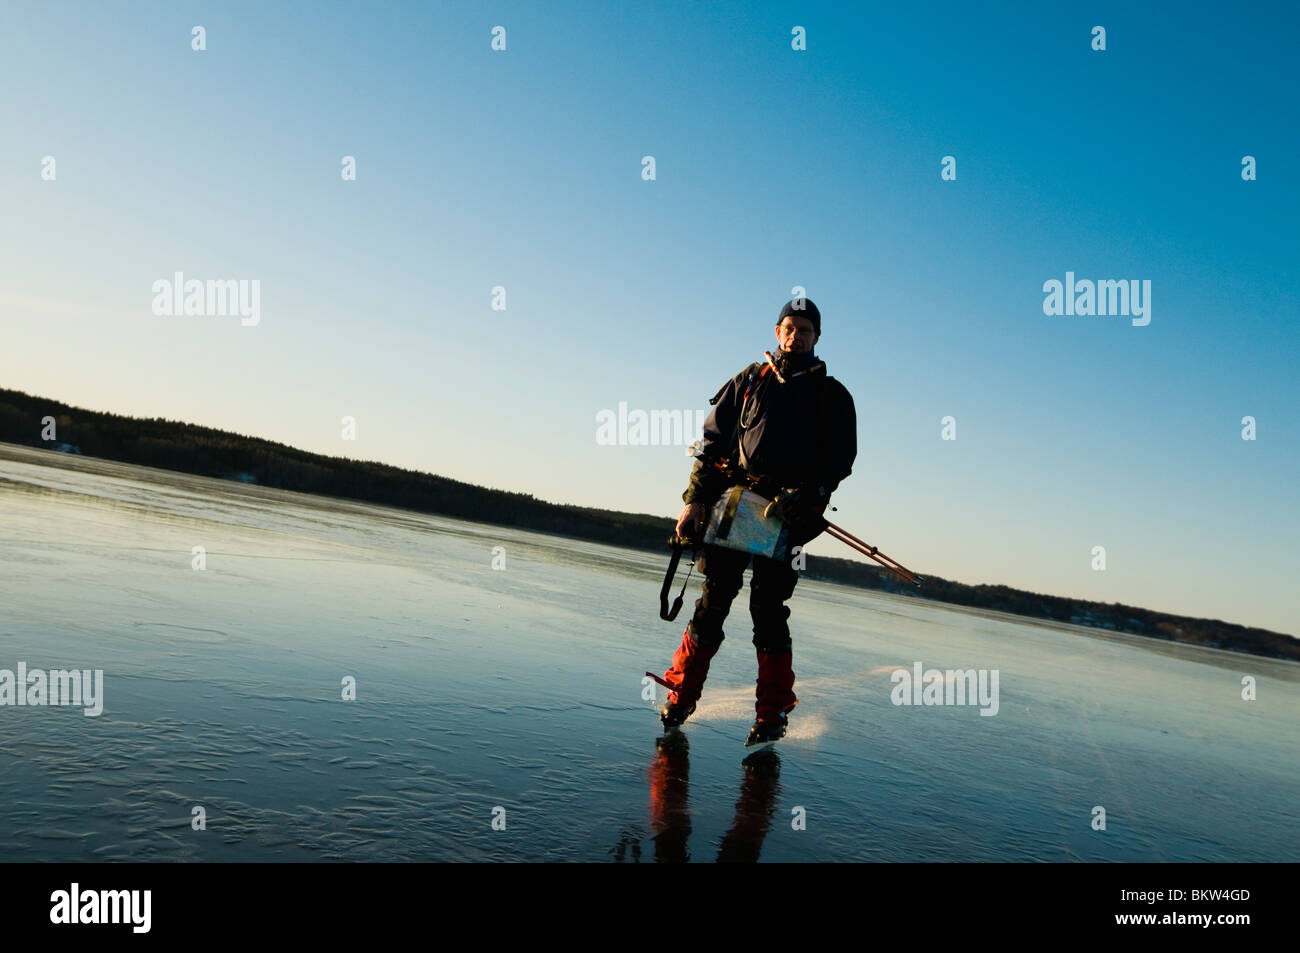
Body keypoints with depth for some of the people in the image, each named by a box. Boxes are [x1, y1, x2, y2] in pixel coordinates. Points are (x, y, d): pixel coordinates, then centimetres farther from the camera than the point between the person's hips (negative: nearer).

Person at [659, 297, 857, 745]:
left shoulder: (831, 395, 12)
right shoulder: (749, 381, 15)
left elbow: (841, 456, 5)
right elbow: (713, 441, 12)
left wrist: (811, 494, -13)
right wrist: (694, 500, 4)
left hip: (787, 515, -1)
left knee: (769, 609, -4)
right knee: (713, 603, 2)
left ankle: (772, 714, 5)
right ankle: (681, 697, 12)